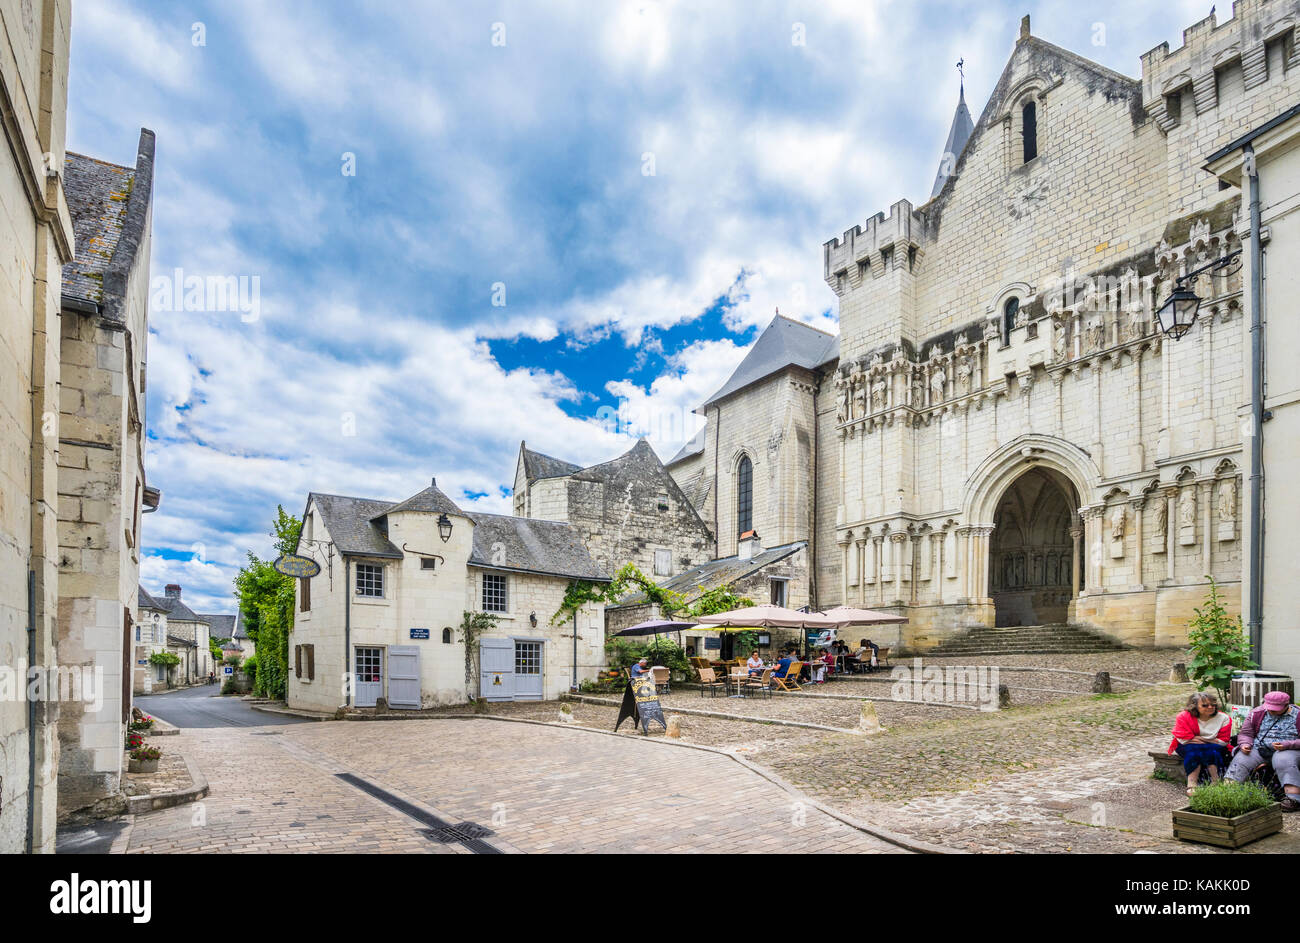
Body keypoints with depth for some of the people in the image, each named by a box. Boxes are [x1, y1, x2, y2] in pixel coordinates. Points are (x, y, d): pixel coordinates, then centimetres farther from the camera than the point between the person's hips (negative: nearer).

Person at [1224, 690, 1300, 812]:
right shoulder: (1257, 713, 11)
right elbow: (1245, 733, 15)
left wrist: (1287, 745, -20)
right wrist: (1245, 744, -6)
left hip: (1288, 750, -2)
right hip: (1259, 749, 3)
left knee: (1284, 762, -37)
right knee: (1239, 761, -23)